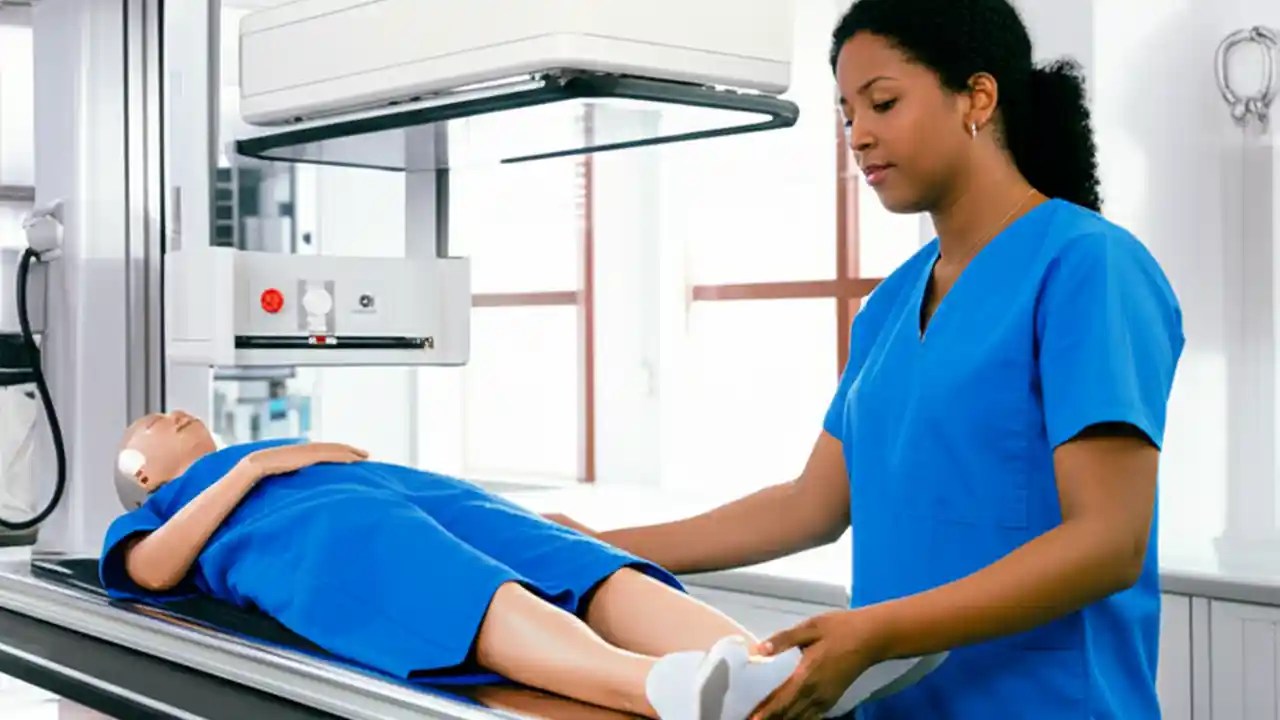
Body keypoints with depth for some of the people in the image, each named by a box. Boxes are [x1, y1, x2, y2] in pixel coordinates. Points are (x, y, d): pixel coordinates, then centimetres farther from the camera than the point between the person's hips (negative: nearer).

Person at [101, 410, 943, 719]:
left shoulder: (289, 457, 46)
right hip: (313, 530, -5)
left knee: (592, 573, -27)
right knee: (482, 597, -38)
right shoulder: (159, 513, 33)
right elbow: (154, 571, 9)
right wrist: (254, 465, 6)